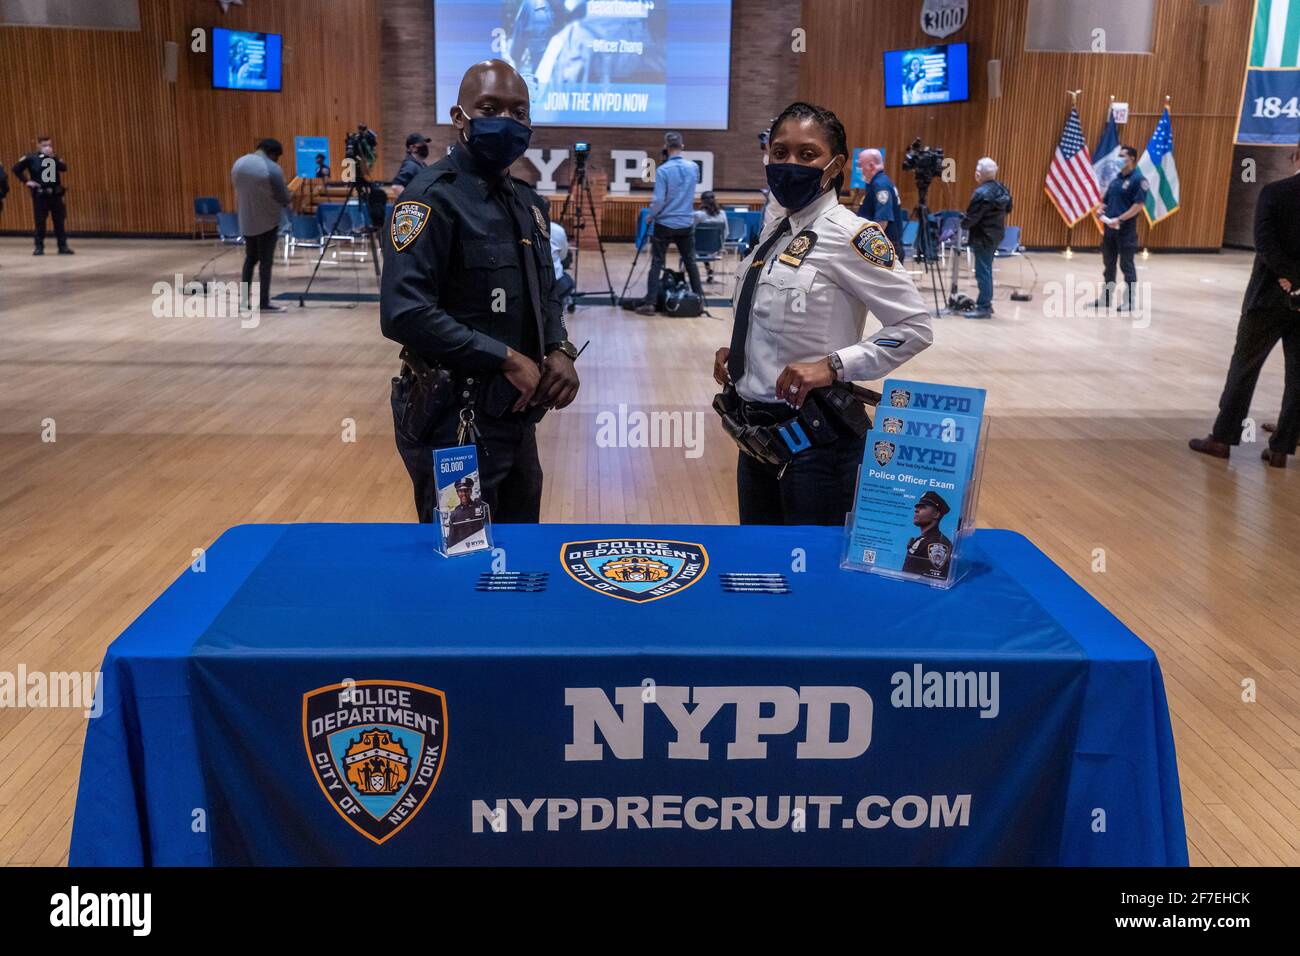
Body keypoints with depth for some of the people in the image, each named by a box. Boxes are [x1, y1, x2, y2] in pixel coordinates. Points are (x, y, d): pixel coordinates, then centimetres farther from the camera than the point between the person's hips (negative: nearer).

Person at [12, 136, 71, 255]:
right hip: (39, 195, -3)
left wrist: (53, 157, -19)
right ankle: (39, 247, 7)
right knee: (40, 222, 1)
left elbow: (64, 168, -10)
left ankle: (63, 246, 8)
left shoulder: (55, 157, 8)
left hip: (55, 194, 3)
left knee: (59, 221, 3)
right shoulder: (31, 158, -1)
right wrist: (26, 181, -5)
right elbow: (16, 169, 1)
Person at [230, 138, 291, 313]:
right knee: (266, 262, -1)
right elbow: (283, 197, -10)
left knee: (250, 259, 15)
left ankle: (244, 298, 15)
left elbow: (238, 191, 12)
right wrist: (287, 204, 10)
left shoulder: (238, 164, 5)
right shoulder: (273, 169, -18)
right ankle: (264, 302, 0)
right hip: (267, 221, -6)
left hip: (246, 220, 6)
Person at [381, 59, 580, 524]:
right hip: (455, 421, -8)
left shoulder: (528, 201, 12)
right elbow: (403, 314, -25)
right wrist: (507, 357, -21)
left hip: (517, 414, 8)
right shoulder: (433, 197, -15)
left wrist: (559, 349, -1)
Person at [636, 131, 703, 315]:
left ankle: (649, 303, -6)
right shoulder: (694, 167, 2)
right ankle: (699, 298, 21)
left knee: (657, 263, -2)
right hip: (686, 223, 4)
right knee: (690, 261, 16)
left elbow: (658, 200, -15)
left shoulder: (663, 170, -14)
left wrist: (650, 216, 0)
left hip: (665, 224, -4)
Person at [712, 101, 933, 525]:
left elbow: (914, 327, -15)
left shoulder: (850, 235, -13)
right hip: (757, 430, 8)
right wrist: (734, 352, 4)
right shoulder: (773, 233, 9)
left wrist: (833, 366, -21)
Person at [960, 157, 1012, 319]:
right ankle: (986, 303, 24)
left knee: (983, 272, -4)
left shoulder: (982, 193, -22)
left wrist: (962, 224, 1)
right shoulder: (1002, 189, 6)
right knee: (987, 270, 17)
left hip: (983, 237, -9)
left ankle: (983, 307, -1)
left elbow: (971, 217, -18)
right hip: (996, 235, 9)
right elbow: (1008, 208, 18)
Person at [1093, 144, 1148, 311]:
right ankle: (1105, 299, 20)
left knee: (1126, 265, -1)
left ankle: (1128, 301, 6)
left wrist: (1120, 219, -22)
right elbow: (1106, 201, 21)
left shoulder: (1138, 179, -8)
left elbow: (1139, 204, -16)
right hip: (1110, 227, 7)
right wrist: (1101, 212, -1)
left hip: (1126, 229, -7)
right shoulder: (1116, 179, 15)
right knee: (1108, 264, 12)